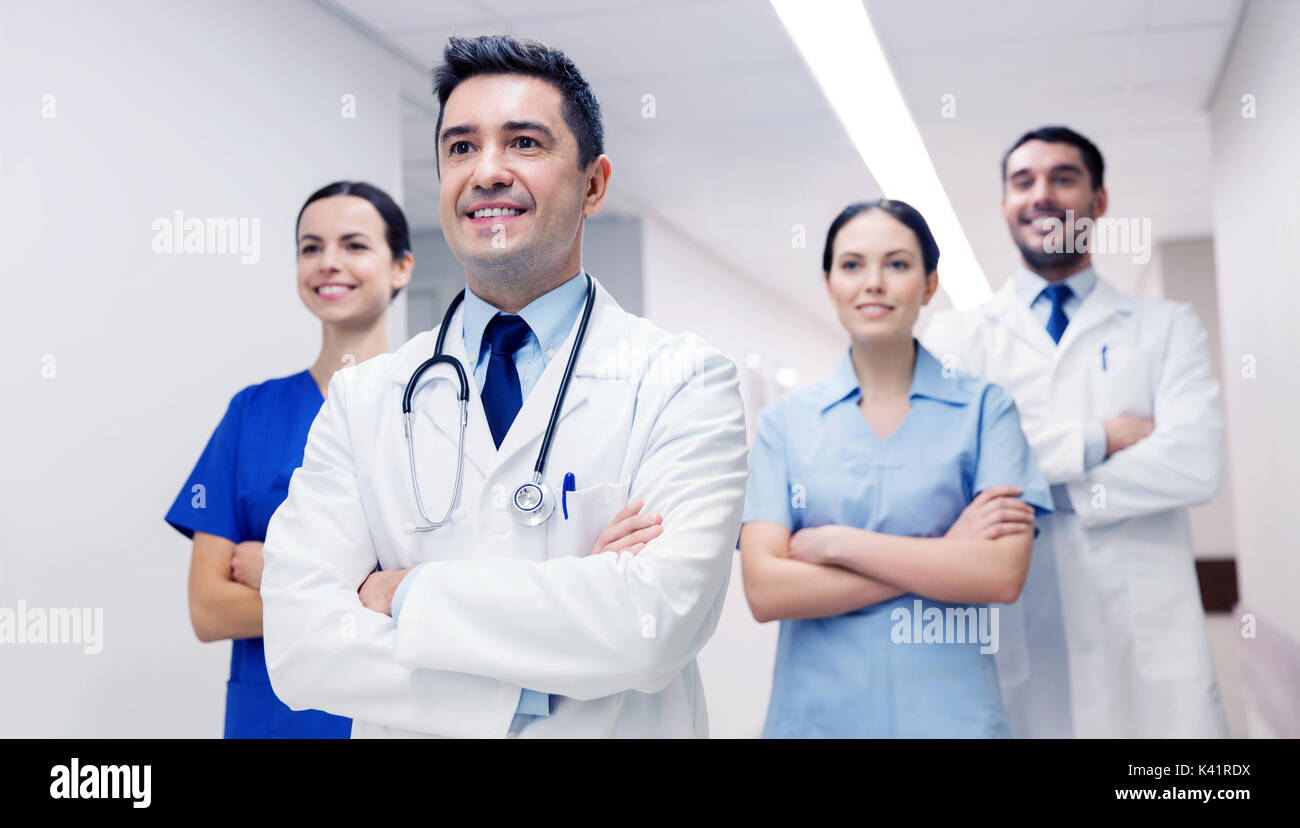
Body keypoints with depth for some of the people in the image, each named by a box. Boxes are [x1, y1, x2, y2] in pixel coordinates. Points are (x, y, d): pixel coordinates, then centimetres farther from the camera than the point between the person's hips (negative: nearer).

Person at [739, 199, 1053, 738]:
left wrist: (837, 543, -13)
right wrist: (940, 556, -14)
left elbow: (1003, 575, -13)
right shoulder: (784, 422, 0)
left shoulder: (984, 407, -2)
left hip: (950, 711, -1)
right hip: (815, 712, 1)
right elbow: (764, 591, -10)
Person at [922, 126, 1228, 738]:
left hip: (1147, 642, 0)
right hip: (1008, 645, 0)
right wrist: (1099, 439, -9)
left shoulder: (1167, 327, 9)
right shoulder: (956, 335, 9)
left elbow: (1194, 463, -7)